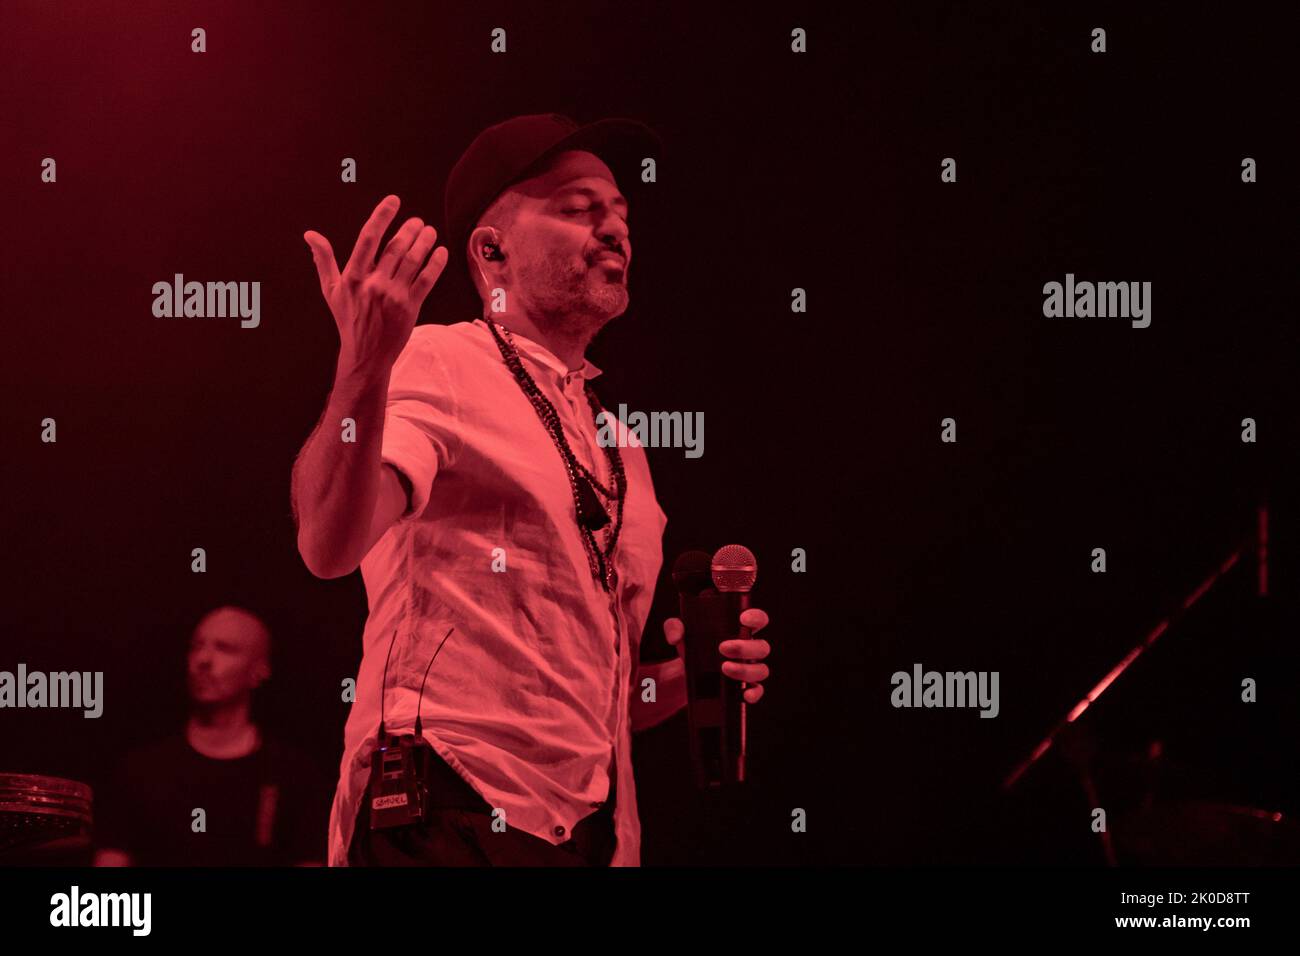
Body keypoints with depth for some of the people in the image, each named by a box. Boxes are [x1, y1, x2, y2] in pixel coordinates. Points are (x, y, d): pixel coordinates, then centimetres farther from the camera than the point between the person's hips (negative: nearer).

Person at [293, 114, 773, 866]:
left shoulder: (619, 447, 20)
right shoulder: (436, 366, -3)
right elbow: (329, 544, -23)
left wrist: (686, 677, 6)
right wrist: (364, 364, -37)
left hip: (596, 832, 7)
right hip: (447, 822, -7)